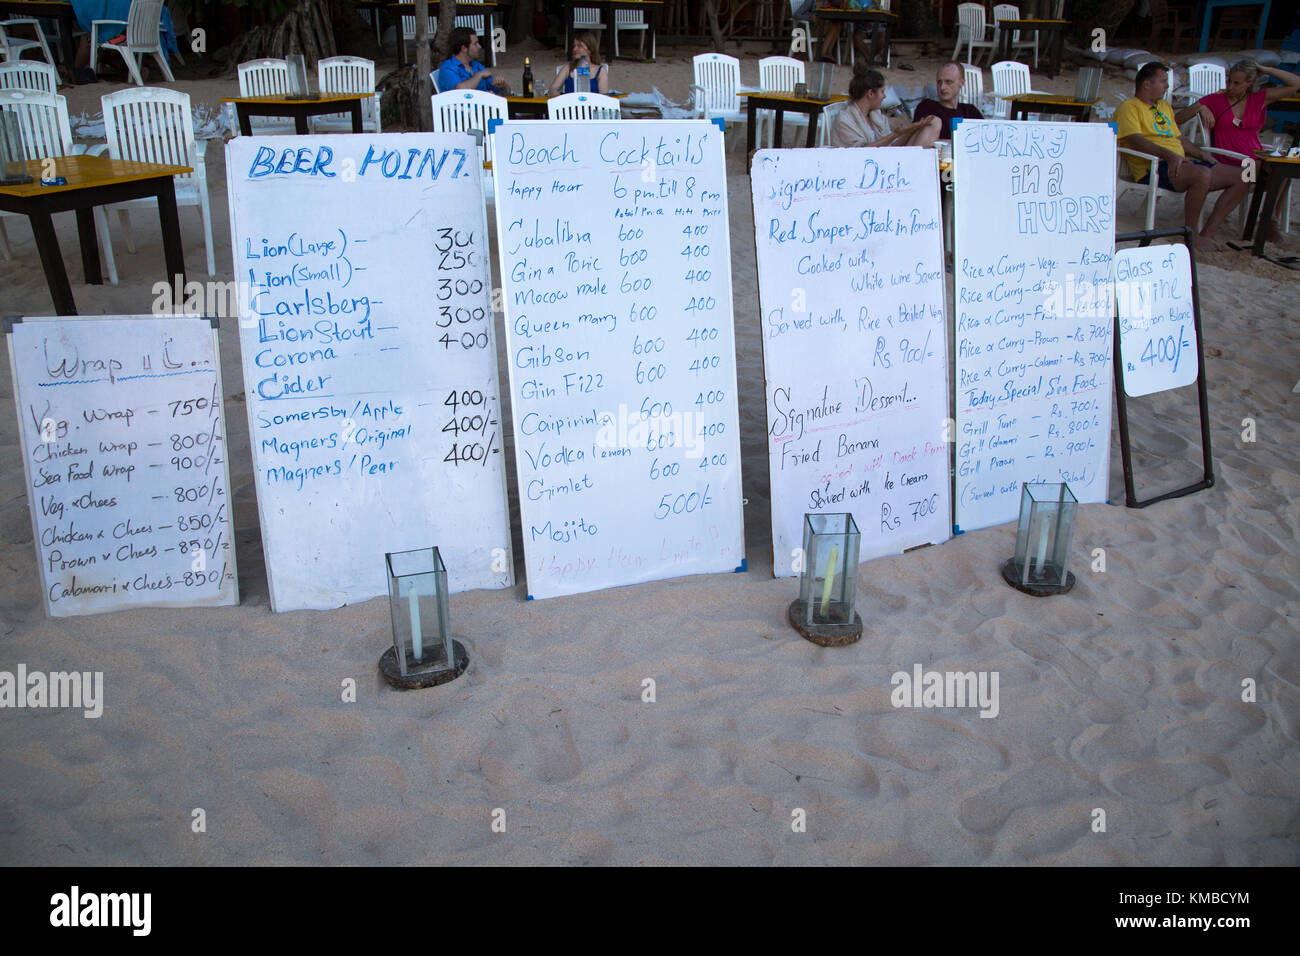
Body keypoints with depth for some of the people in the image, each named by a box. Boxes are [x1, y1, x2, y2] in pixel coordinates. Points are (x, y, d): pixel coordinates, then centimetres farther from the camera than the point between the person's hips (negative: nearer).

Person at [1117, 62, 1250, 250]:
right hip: (1154, 168, -9)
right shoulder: (1129, 107, 1)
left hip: (1182, 163, 9)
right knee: (1202, 174, -37)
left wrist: (1202, 154, 15)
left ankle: (1208, 234, -10)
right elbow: (1136, 141, -15)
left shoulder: (1165, 107, 30)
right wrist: (1169, 155, -27)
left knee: (1242, 178, -3)